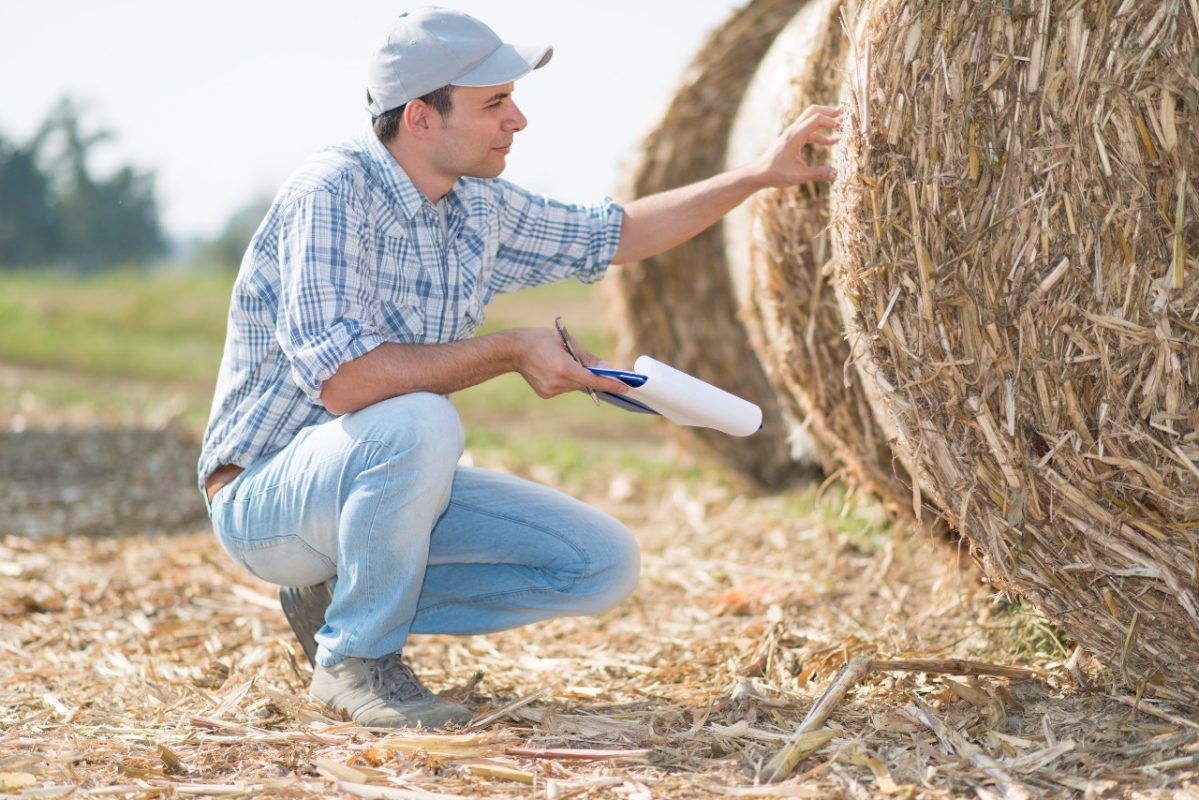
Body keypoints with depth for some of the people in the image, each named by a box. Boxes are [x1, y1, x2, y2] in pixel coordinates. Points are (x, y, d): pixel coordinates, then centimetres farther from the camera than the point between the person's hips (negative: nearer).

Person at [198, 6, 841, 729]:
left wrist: (760, 175, 13)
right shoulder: (333, 193, -22)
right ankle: (356, 657, -14)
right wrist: (510, 352, -26)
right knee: (419, 424, -38)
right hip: (266, 496, -8)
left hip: (394, 482, 8)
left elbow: (614, 235, 18)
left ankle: (343, 600, 7)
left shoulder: (480, 209, 2)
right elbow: (343, 378, -33)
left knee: (606, 564, -3)